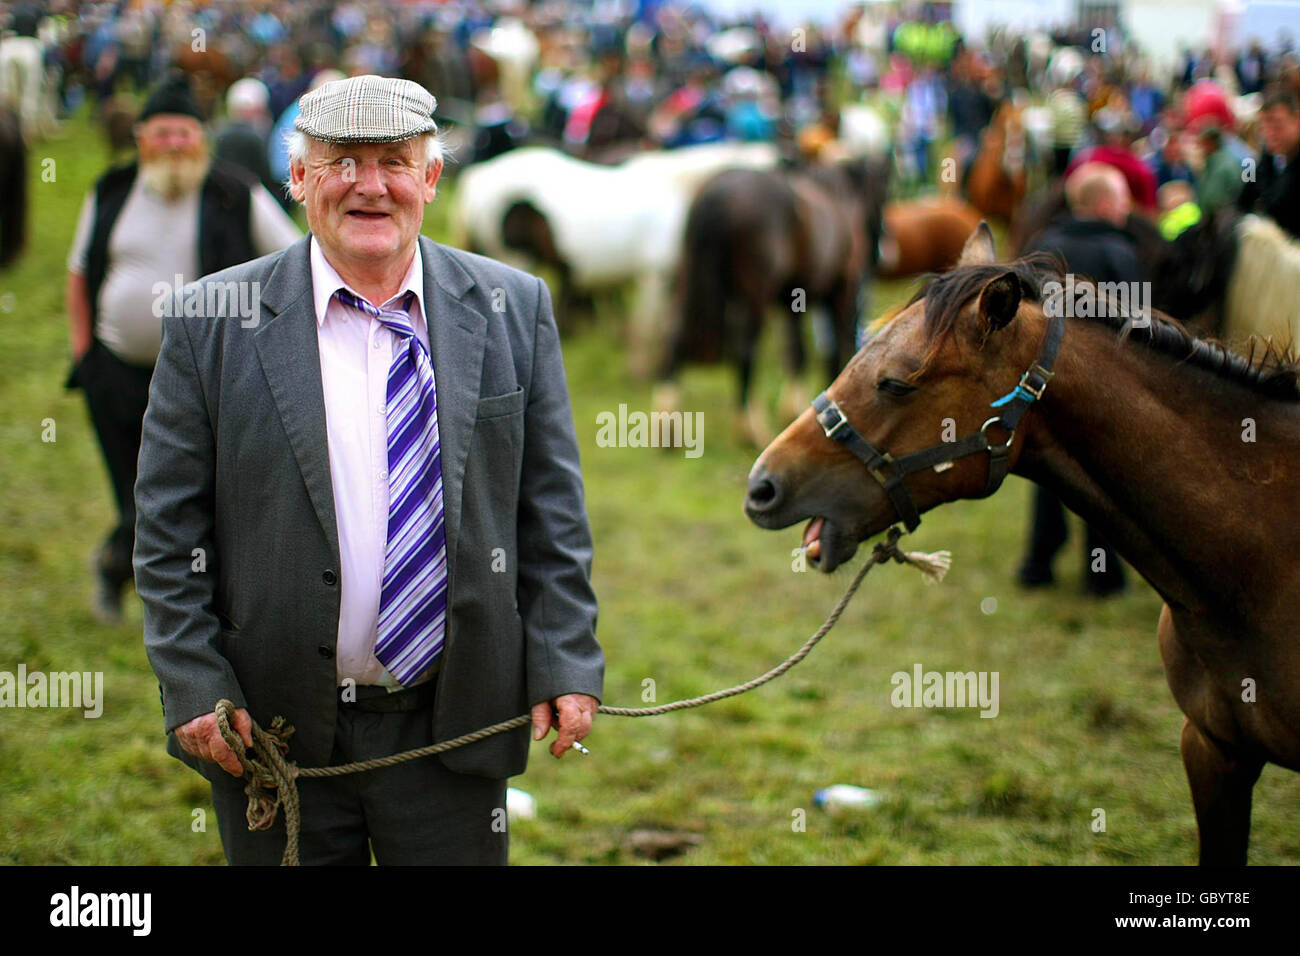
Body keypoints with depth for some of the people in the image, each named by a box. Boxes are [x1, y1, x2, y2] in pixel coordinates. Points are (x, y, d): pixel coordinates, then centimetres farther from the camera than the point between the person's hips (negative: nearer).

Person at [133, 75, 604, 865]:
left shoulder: (512, 309, 4)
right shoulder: (213, 321, -1)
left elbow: (552, 507, 5)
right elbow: (168, 527, 0)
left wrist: (565, 665, -3)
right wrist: (196, 689, -7)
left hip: (453, 736, 1)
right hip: (272, 734, -1)